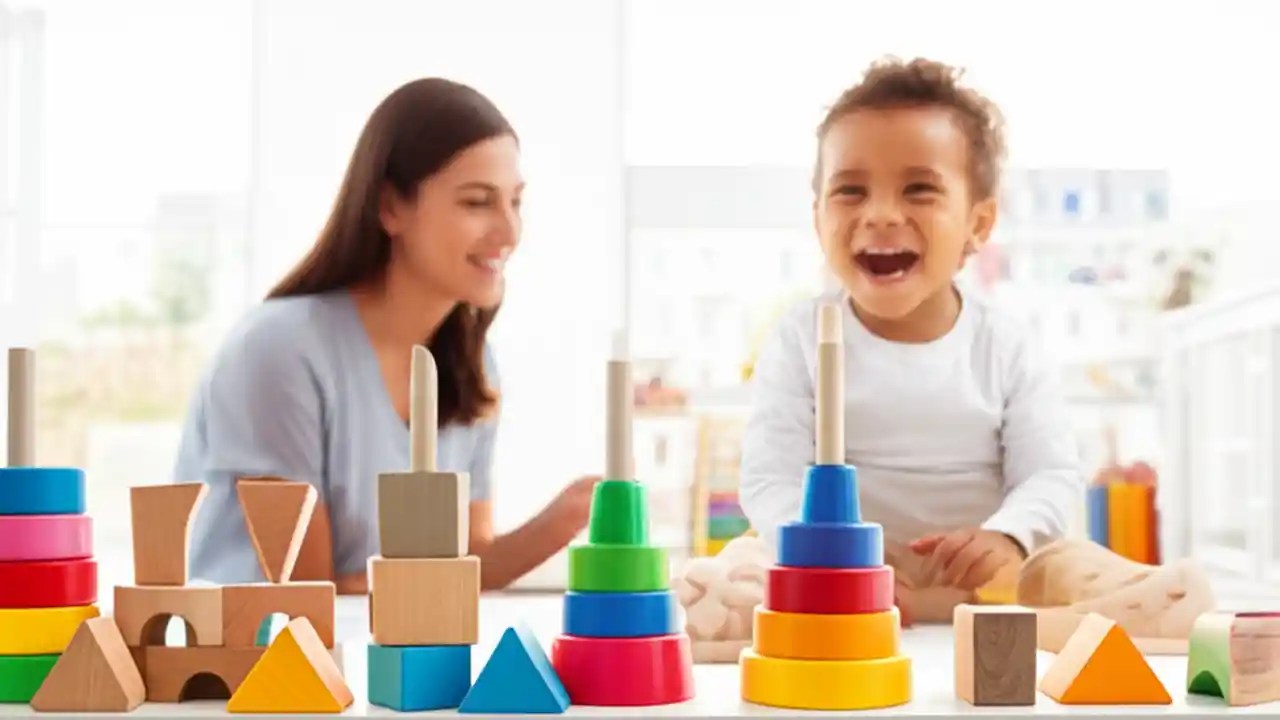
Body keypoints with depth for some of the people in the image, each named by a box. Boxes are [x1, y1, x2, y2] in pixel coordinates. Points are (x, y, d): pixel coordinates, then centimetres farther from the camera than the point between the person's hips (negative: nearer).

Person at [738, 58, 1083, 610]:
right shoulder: (801, 338, -5)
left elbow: (1052, 475, -5)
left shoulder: (1008, 348, -2)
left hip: (980, 589, 0)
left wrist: (1007, 537, -28)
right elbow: (771, 480, -12)